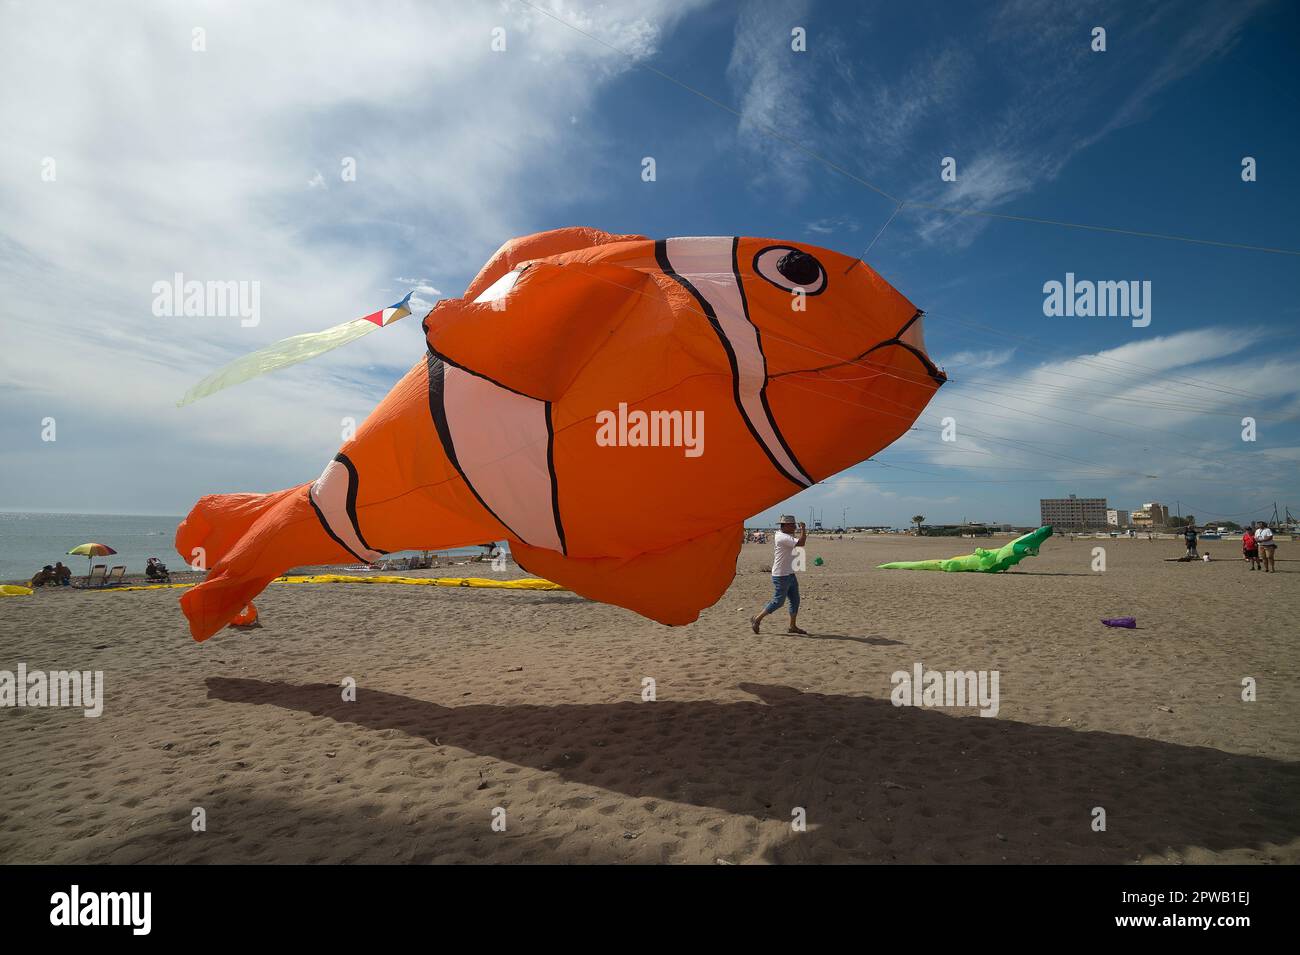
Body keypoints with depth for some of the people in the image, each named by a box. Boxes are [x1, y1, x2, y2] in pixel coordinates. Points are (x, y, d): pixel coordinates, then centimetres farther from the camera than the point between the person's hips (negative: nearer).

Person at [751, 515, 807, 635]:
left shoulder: (781, 535, 12)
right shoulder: (782, 538, -21)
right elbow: (801, 543, -28)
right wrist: (803, 529, -16)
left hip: (789, 574, 10)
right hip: (781, 576, -10)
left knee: (795, 600, 11)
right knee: (778, 601, -3)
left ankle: (793, 626, 17)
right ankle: (757, 619, 8)